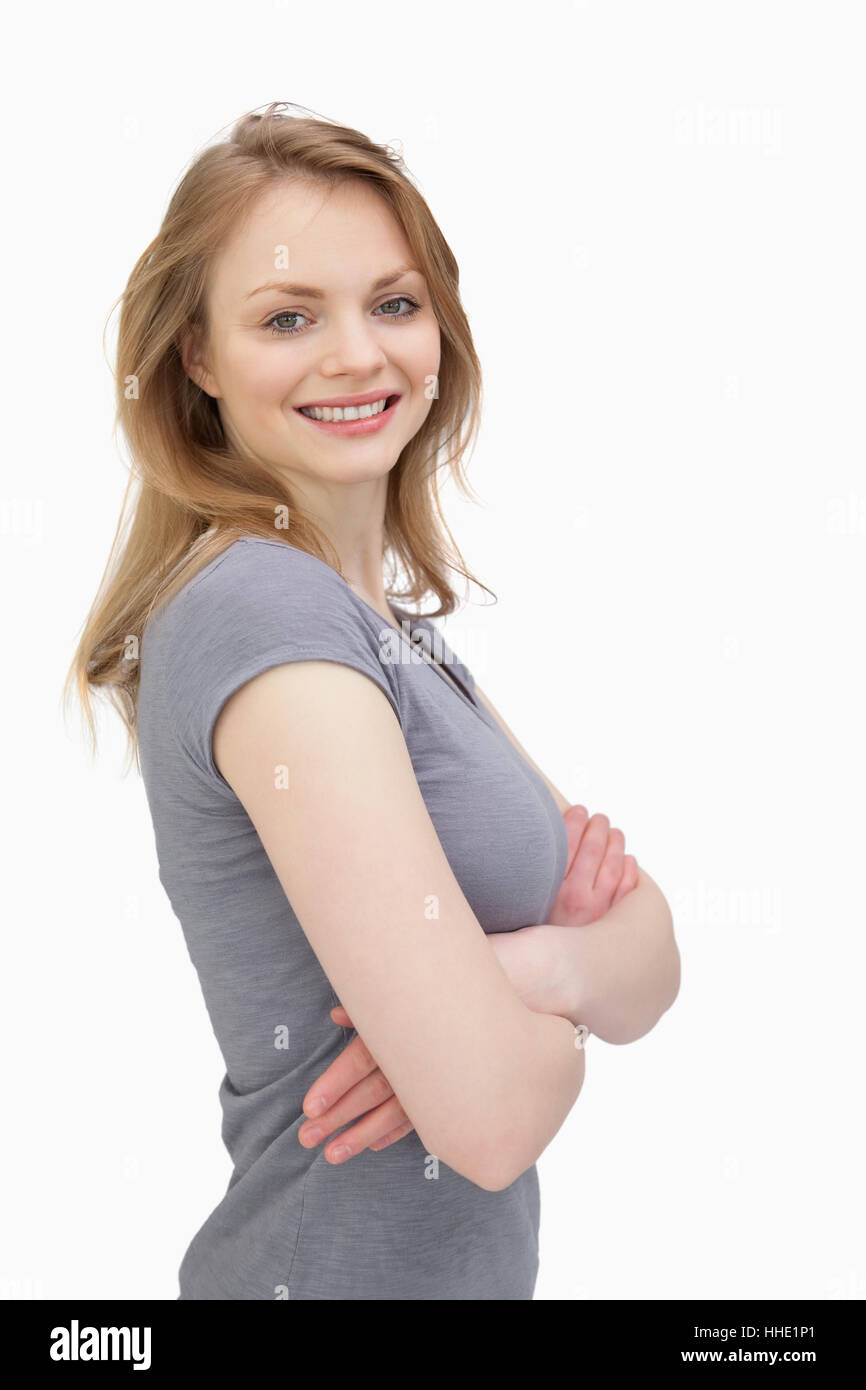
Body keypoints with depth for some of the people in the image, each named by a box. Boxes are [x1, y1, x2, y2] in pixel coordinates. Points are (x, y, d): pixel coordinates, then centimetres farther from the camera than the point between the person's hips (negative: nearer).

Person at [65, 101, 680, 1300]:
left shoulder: (393, 622, 3)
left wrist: (546, 962, -20)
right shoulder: (265, 613, -23)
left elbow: (651, 955, -1)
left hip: (465, 1254, 8)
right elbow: (491, 1113, -28)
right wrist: (561, 1010, -9)